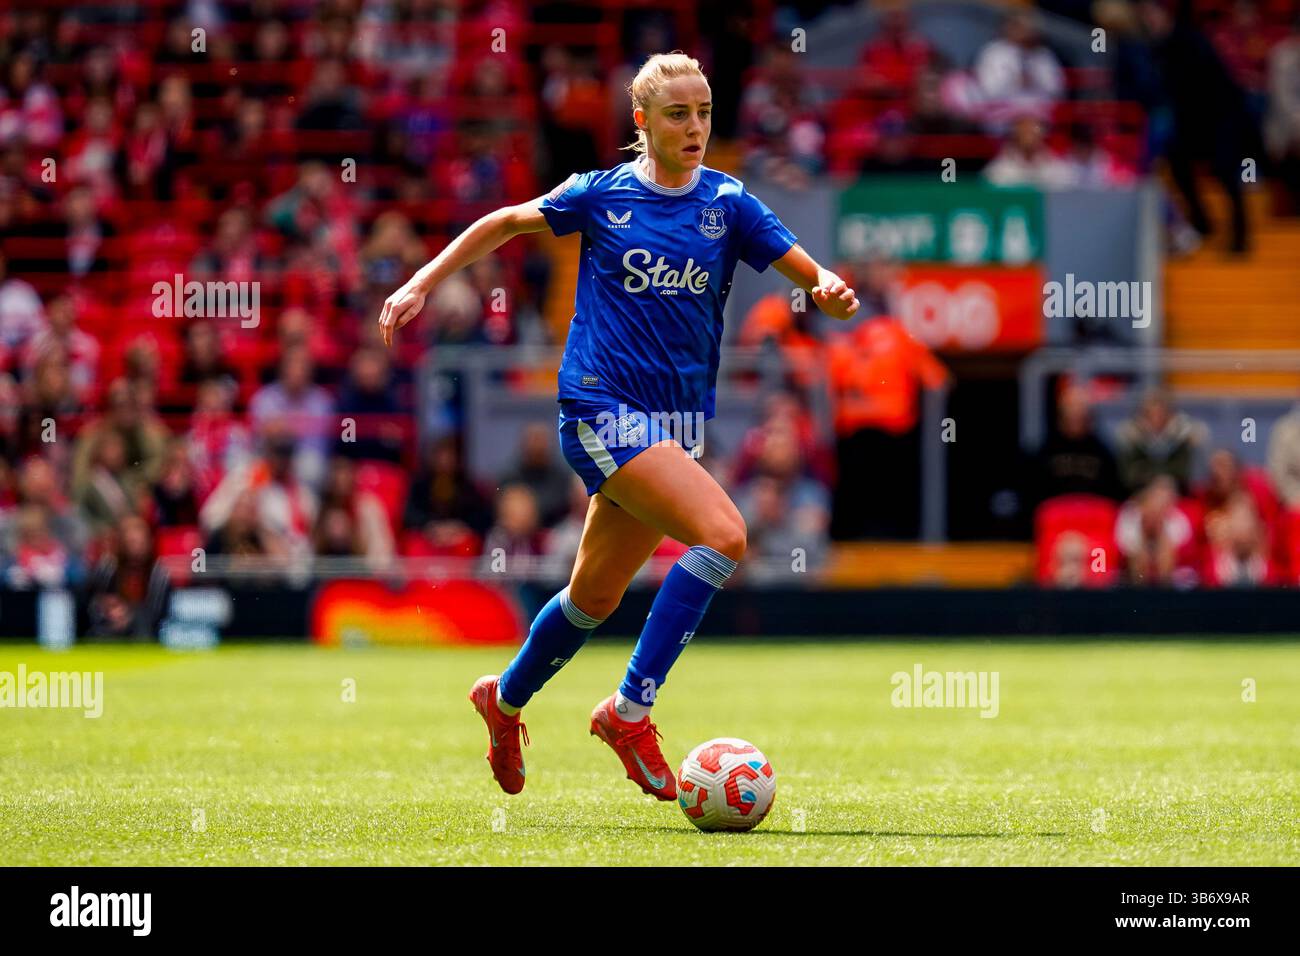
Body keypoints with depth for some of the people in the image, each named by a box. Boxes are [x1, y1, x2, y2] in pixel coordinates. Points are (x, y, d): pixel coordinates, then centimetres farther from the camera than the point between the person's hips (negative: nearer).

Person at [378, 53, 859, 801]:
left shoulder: (728, 203, 4)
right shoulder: (602, 195, -2)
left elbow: (808, 271, -2)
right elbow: (505, 223, 13)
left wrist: (831, 288, -25)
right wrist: (421, 286, 10)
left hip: (678, 421, 5)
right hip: (603, 407, -5)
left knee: (597, 595, 15)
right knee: (723, 535, -25)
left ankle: (506, 700, 42)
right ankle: (631, 710, -18)